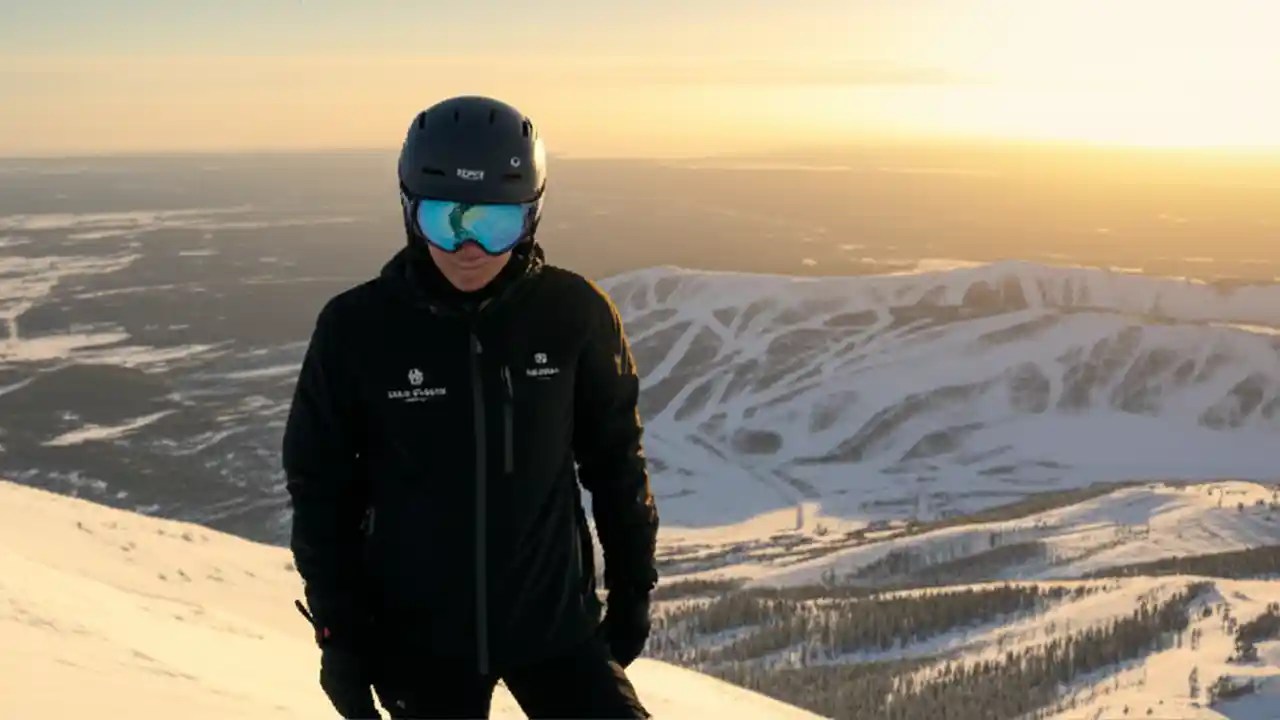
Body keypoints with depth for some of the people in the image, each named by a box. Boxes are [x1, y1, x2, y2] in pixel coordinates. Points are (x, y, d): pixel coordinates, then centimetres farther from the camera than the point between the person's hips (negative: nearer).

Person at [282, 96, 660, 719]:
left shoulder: (572, 314, -11)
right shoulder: (356, 329, -12)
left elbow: (614, 458, 2)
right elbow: (320, 489, -2)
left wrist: (631, 589, 7)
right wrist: (340, 633, -2)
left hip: (554, 621, 0)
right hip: (419, 637, 0)